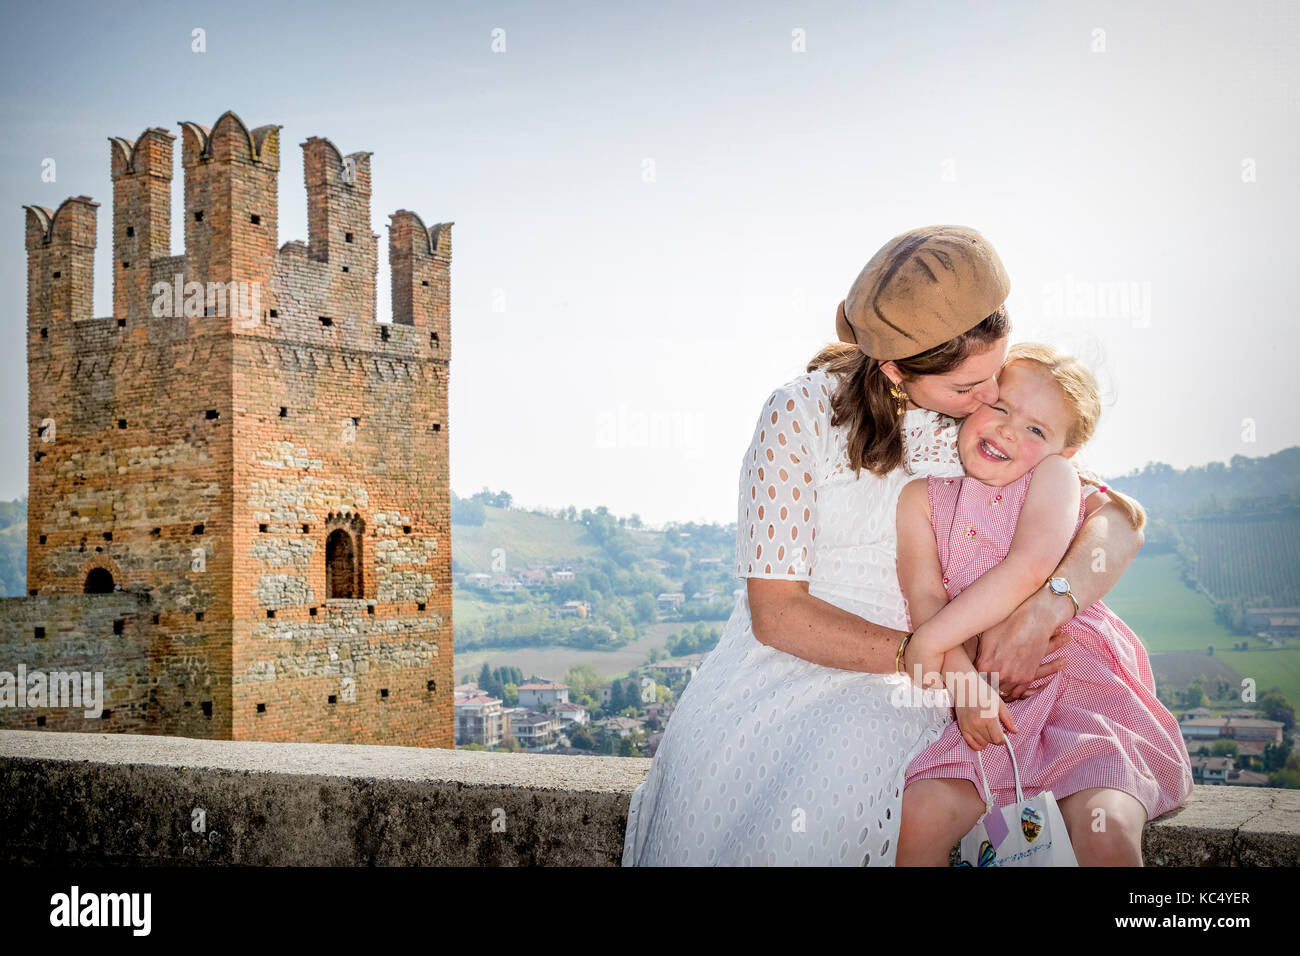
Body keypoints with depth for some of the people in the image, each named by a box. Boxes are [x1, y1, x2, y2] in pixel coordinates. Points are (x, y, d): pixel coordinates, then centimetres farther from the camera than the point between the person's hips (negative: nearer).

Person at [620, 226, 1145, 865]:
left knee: (816, 822, -30)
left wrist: (1047, 604, -24)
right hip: (786, 664, -1)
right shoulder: (801, 415, -9)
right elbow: (775, 613, -11)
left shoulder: (988, 424, 2)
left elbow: (1117, 523, -2)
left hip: (904, 694, 1)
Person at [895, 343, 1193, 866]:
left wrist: (927, 644, -17)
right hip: (993, 701, 2)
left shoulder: (1055, 475, 0)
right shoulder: (923, 498, 9)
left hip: (1084, 684, -2)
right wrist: (963, 681, -21)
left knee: (1107, 836, -27)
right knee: (917, 819, -22)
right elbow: (925, 598, -3)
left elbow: (1029, 568, -17)